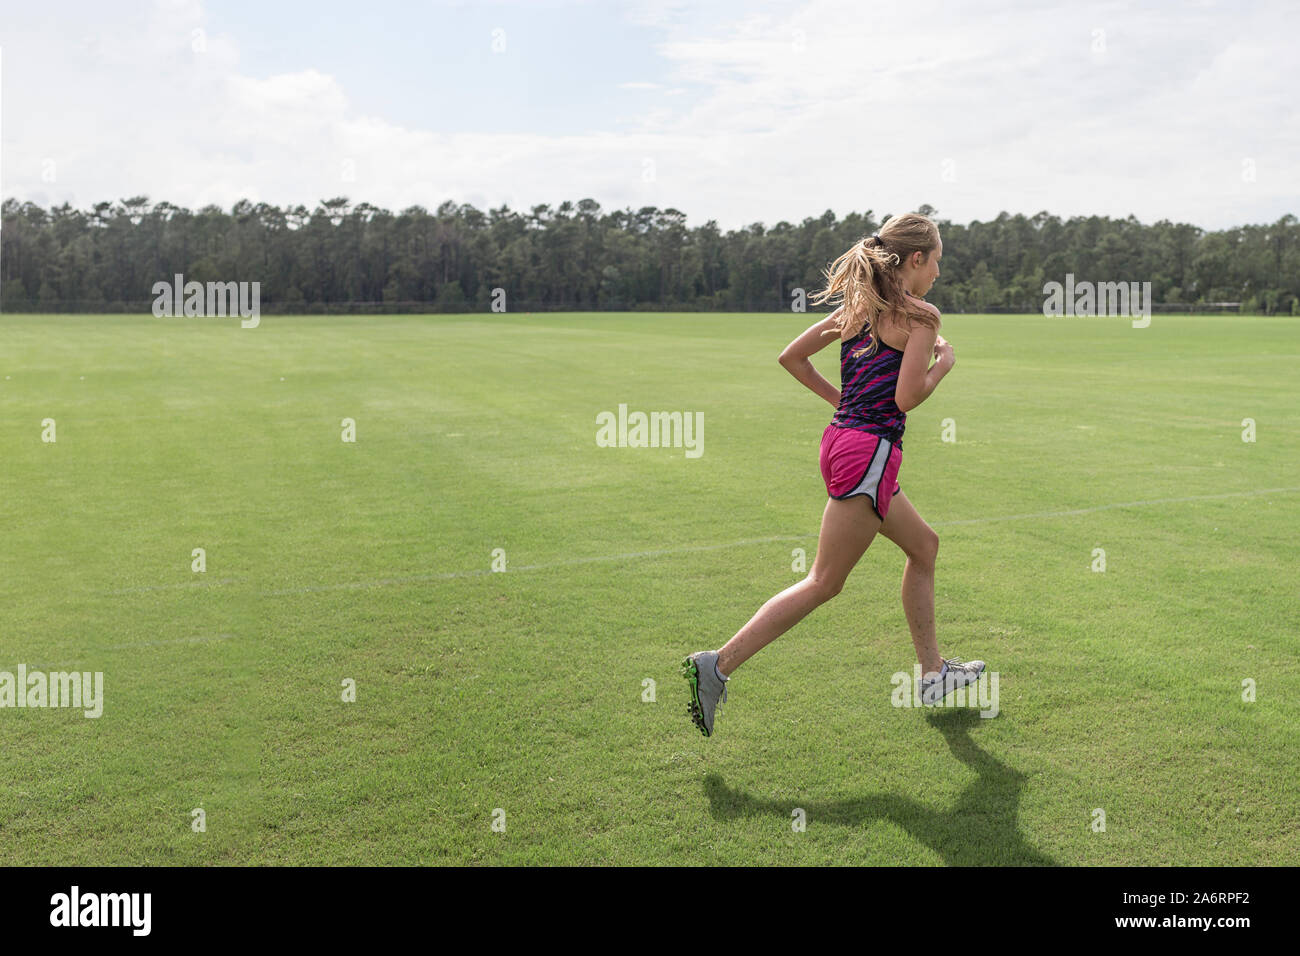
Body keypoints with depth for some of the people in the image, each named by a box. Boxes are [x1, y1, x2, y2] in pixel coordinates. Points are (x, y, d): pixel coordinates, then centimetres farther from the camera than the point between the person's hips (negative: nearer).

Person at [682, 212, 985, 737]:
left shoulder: (858, 305, 14)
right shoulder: (919, 316, -8)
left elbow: (791, 356, 14)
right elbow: (906, 398, -15)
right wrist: (943, 363, 2)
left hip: (842, 438, 10)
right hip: (870, 452, -10)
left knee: (924, 545, 22)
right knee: (823, 583, -5)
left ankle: (933, 673, 31)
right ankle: (718, 665, -9)